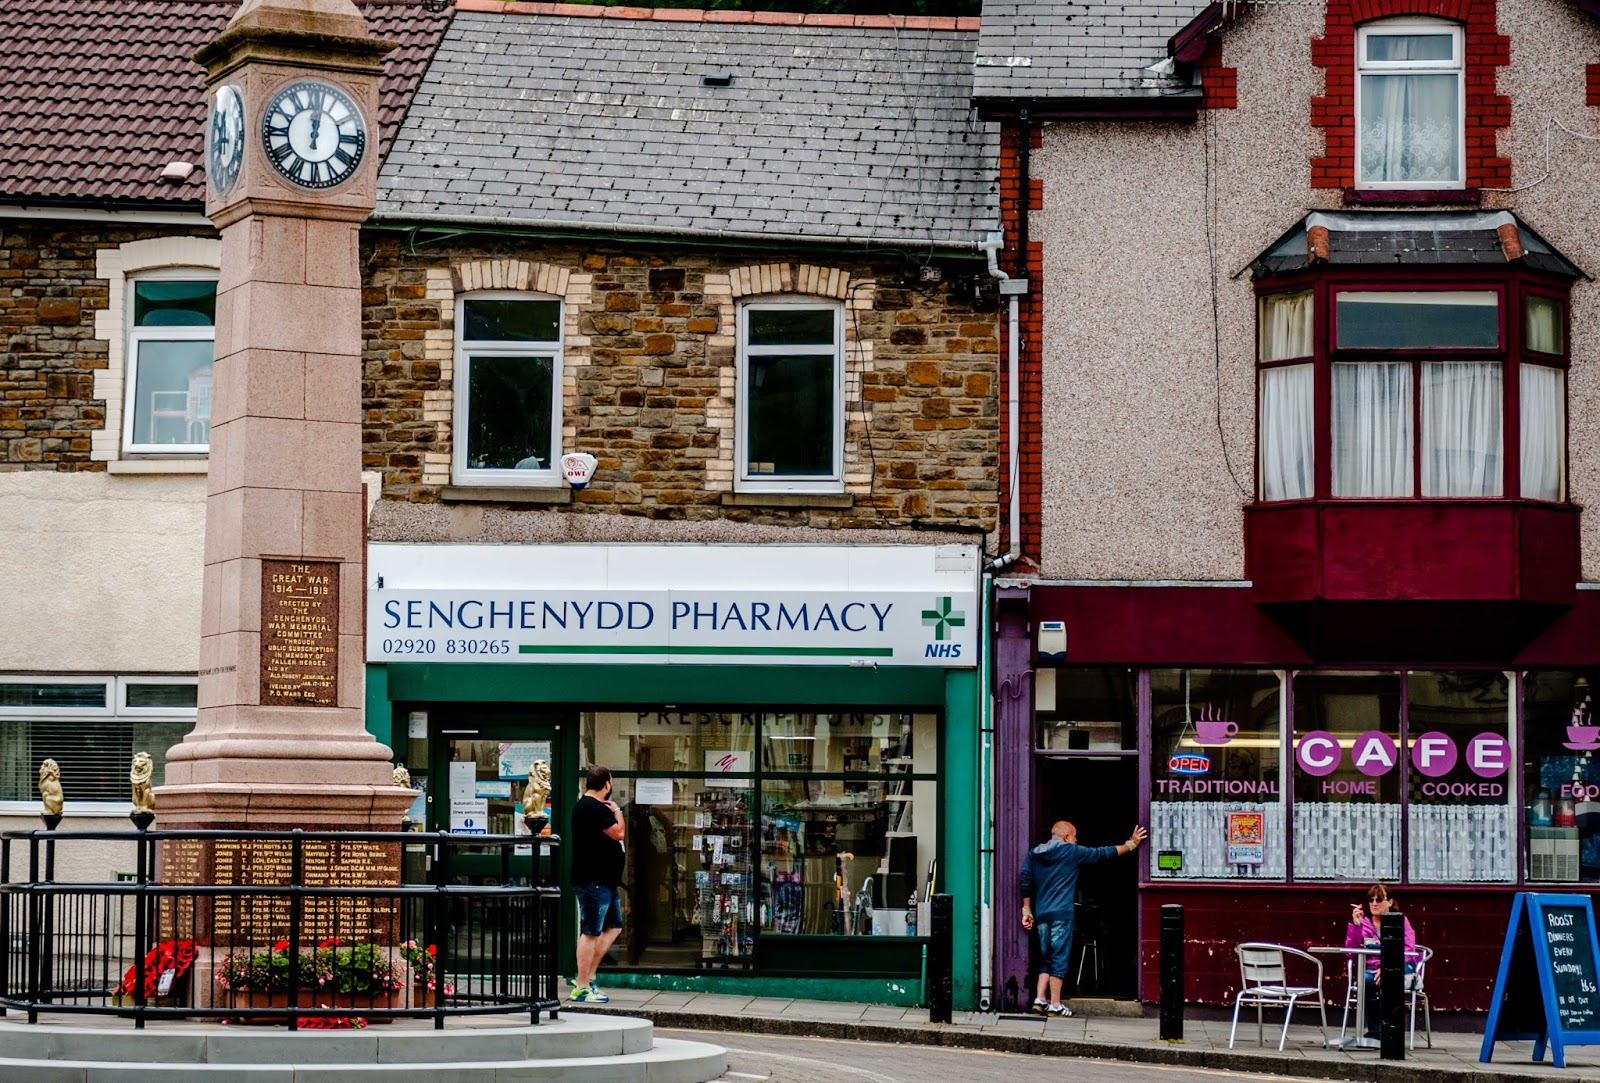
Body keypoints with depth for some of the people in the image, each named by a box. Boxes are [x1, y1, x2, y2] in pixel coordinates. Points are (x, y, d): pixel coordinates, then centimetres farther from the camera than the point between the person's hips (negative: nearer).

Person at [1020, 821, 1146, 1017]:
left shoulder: (1034, 854, 13)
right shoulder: (1071, 852, -1)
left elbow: (1026, 882, 10)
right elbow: (1102, 853, 5)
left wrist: (1027, 910, 15)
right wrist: (1130, 845, 15)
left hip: (1041, 914, 5)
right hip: (1061, 913, -5)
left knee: (1046, 959, 12)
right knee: (1059, 958, -4)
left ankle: (1039, 1000, 1)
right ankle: (1055, 1005, -6)